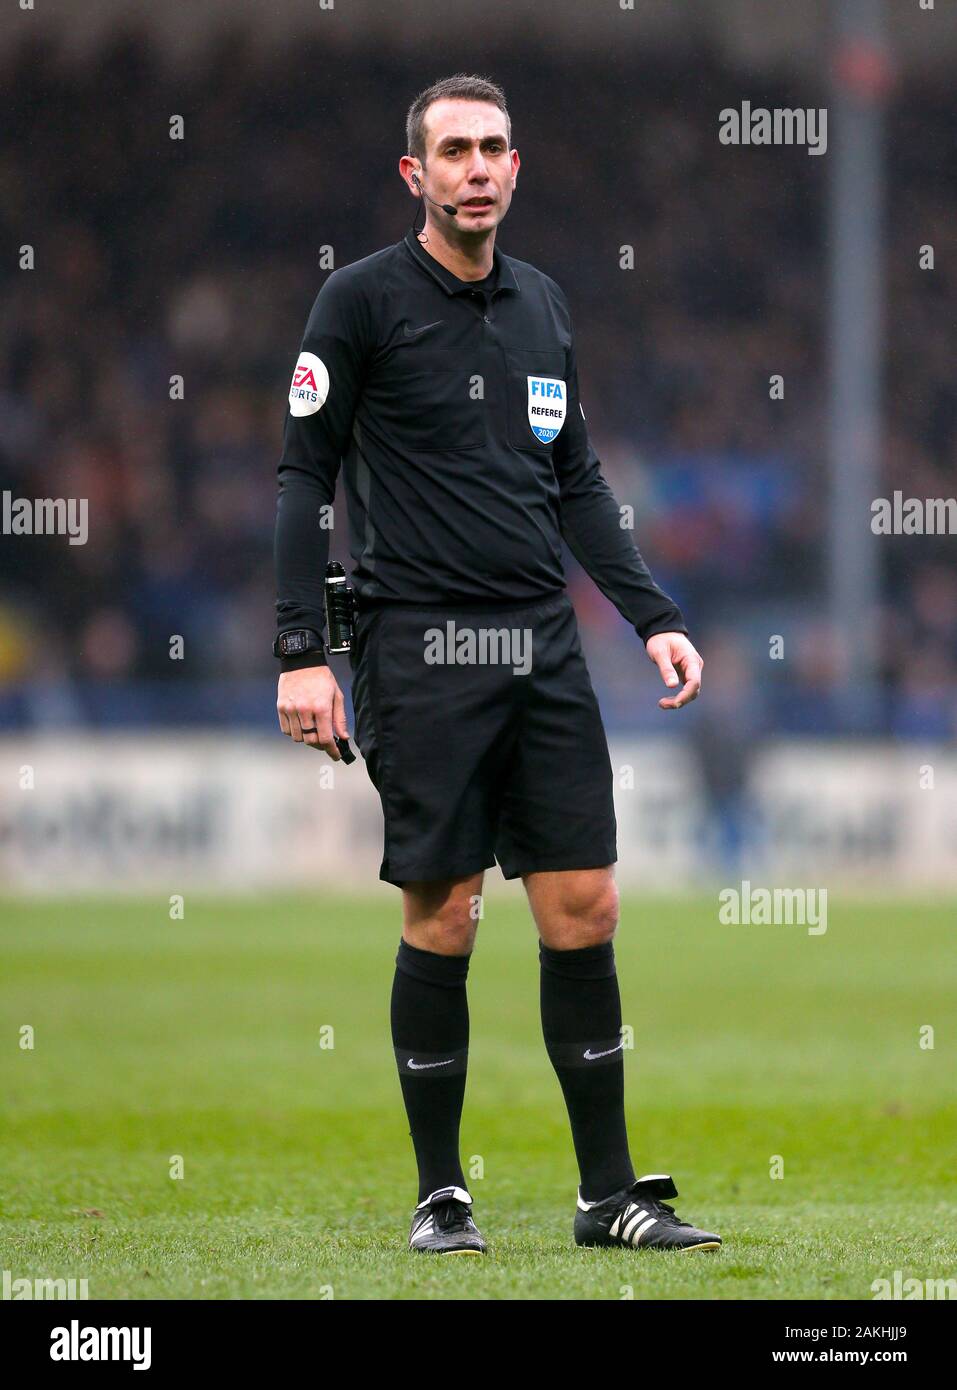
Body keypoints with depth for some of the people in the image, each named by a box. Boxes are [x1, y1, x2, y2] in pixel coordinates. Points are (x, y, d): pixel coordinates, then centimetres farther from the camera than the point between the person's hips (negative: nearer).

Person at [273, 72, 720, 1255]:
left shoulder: (540, 304, 14)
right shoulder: (364, 299, -3)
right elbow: (304, 475, -5)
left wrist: (653, 616, 14)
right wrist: (300, 652, -12)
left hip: (544, 647, 5)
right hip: (422, 648, -5)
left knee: (584, 910, 1)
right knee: (442, 915, -3)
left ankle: (609, 1192, 7)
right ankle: (441, 1194, 8)